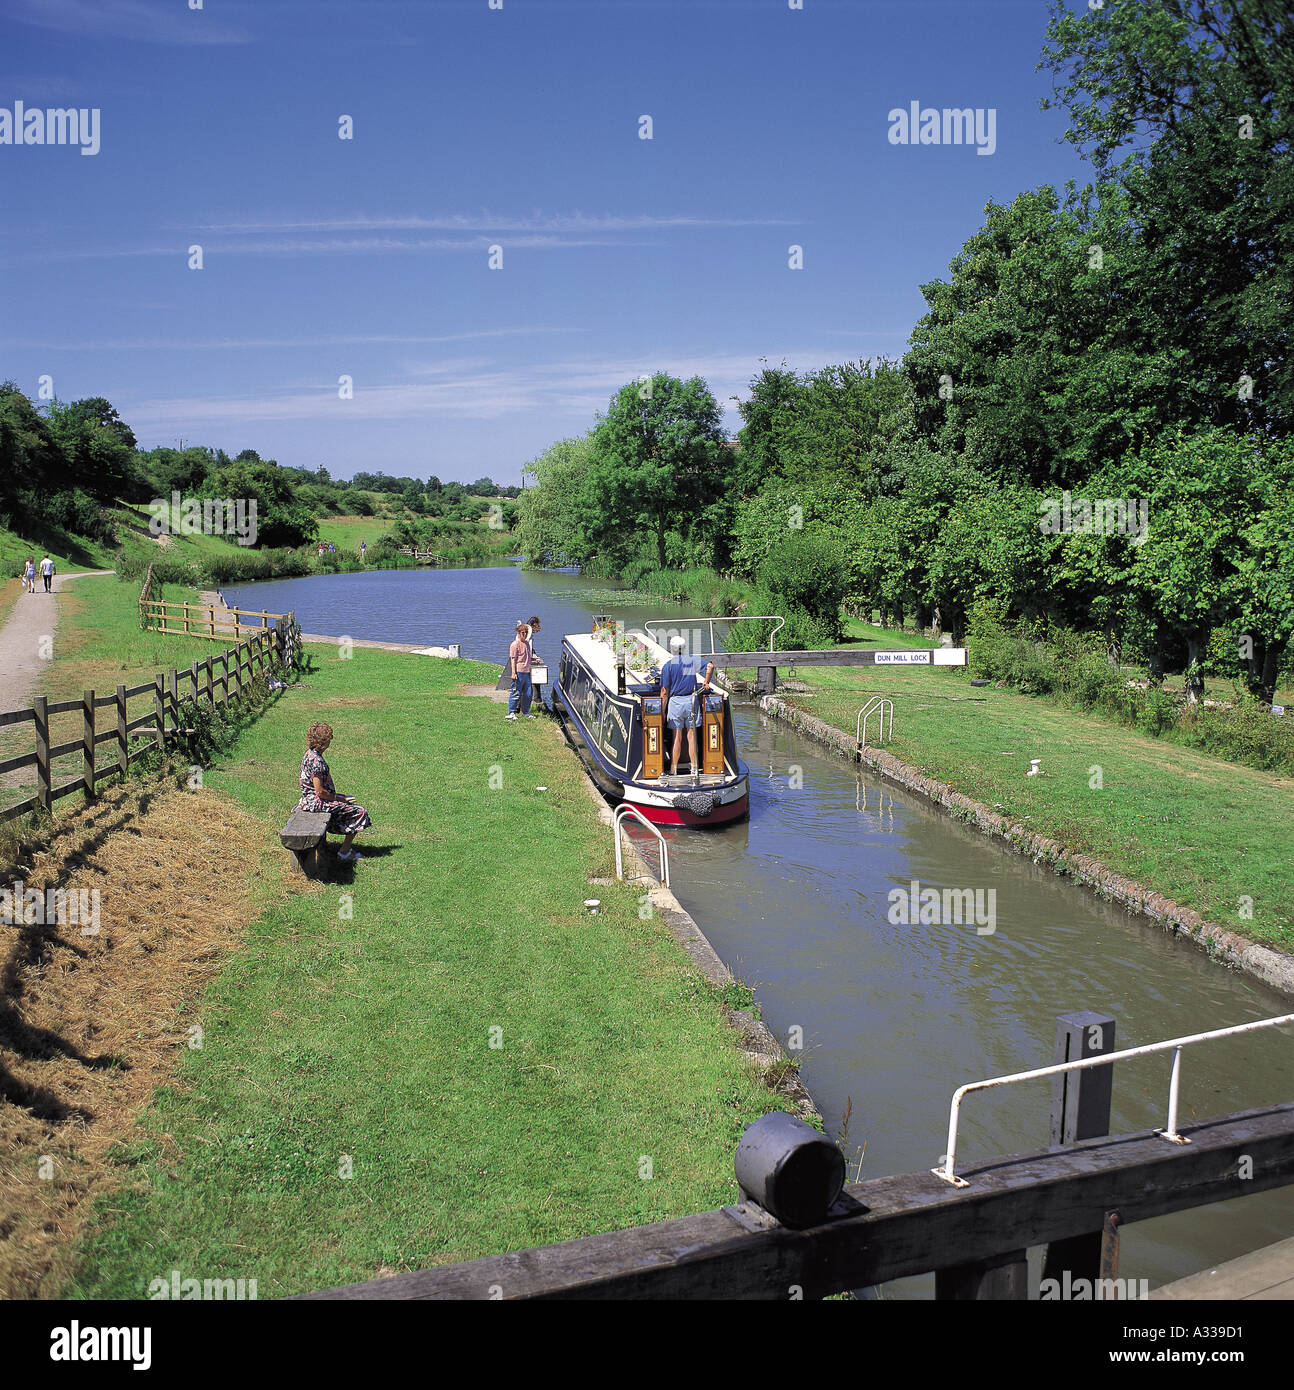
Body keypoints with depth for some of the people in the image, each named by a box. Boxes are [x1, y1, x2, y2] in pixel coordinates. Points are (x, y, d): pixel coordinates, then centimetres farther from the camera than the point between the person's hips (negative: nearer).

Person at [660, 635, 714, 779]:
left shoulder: (668, 666, -4)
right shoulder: (692, 660, 3)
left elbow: (664, 691, -5)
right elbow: (710, 666, -12)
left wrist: (663, 711, 0)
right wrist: (706, 683, 1)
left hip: (675, 701, -2)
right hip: (691, 700, 2)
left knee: (677, 738, 3)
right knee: (692, 736, 6)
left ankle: (673, 769, 7)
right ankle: (694, 768, 8)